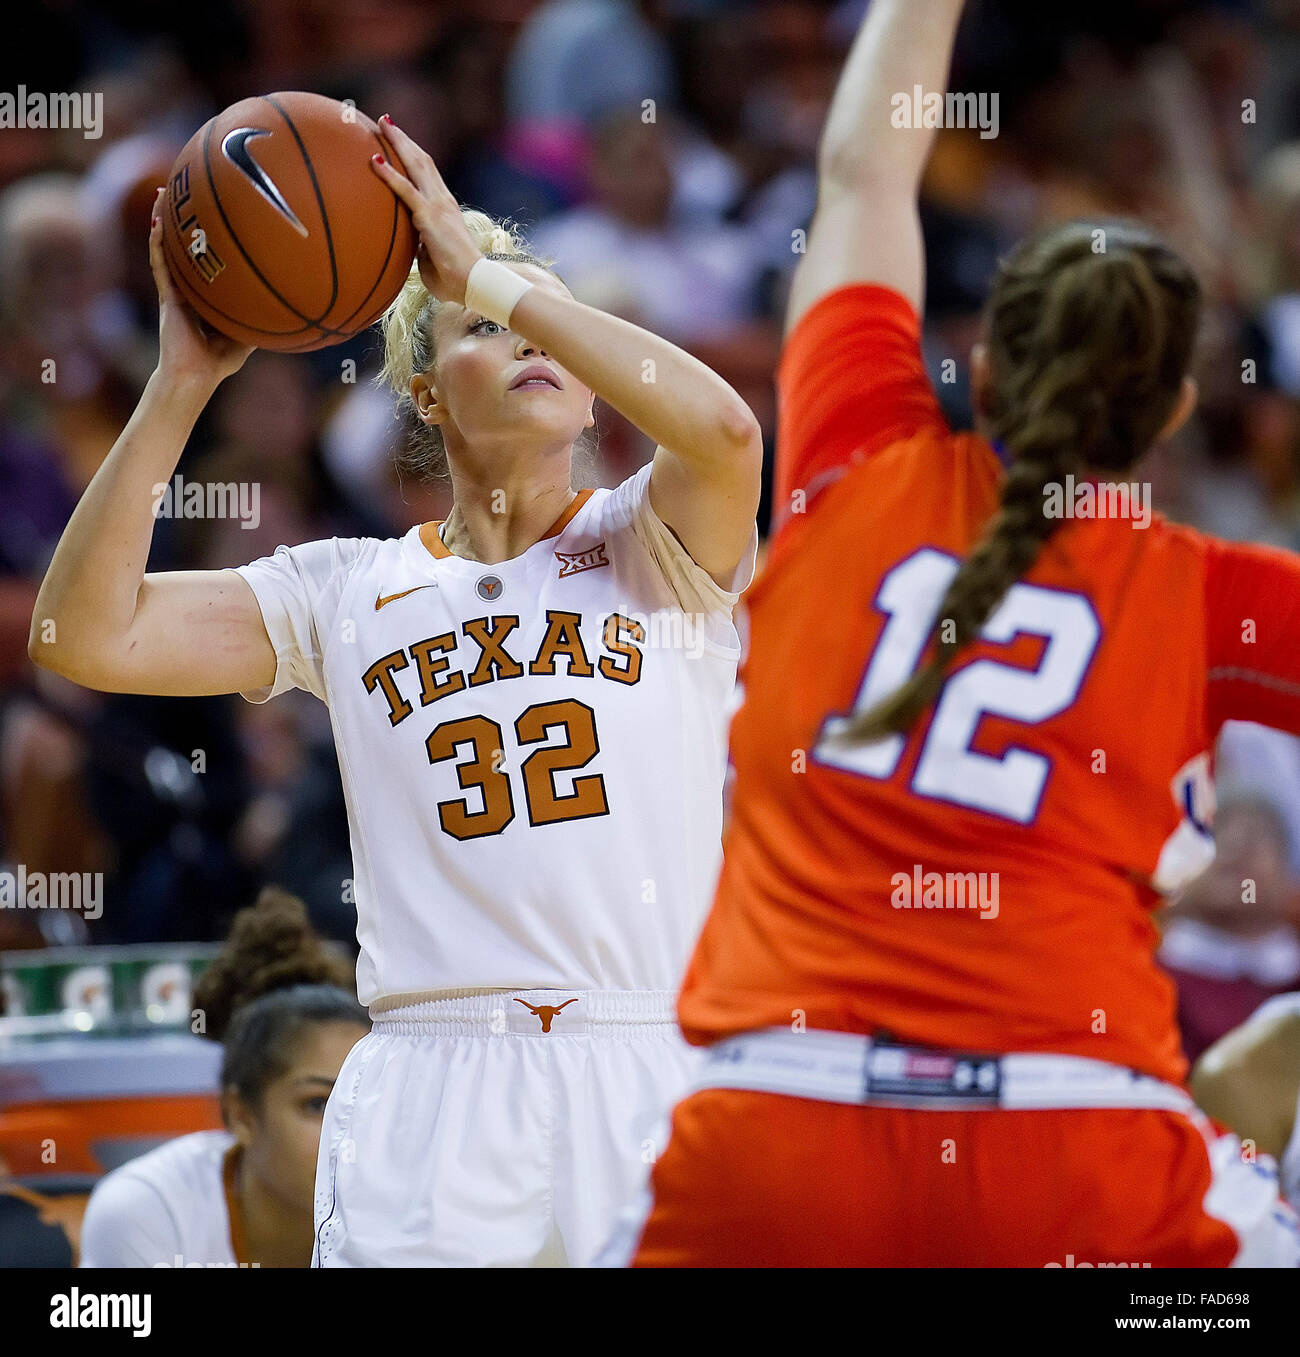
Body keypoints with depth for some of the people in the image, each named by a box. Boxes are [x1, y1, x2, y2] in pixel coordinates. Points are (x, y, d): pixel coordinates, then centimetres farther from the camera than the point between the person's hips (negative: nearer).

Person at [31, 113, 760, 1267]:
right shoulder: (347, 592, 14)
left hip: (650, 1085, -1)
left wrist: (486, 265, -8)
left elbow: (723, 426, -14)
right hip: (431, 1104, 1)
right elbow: (84, 636, 7)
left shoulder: (651, 549, 9)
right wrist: (184, 381, 2)